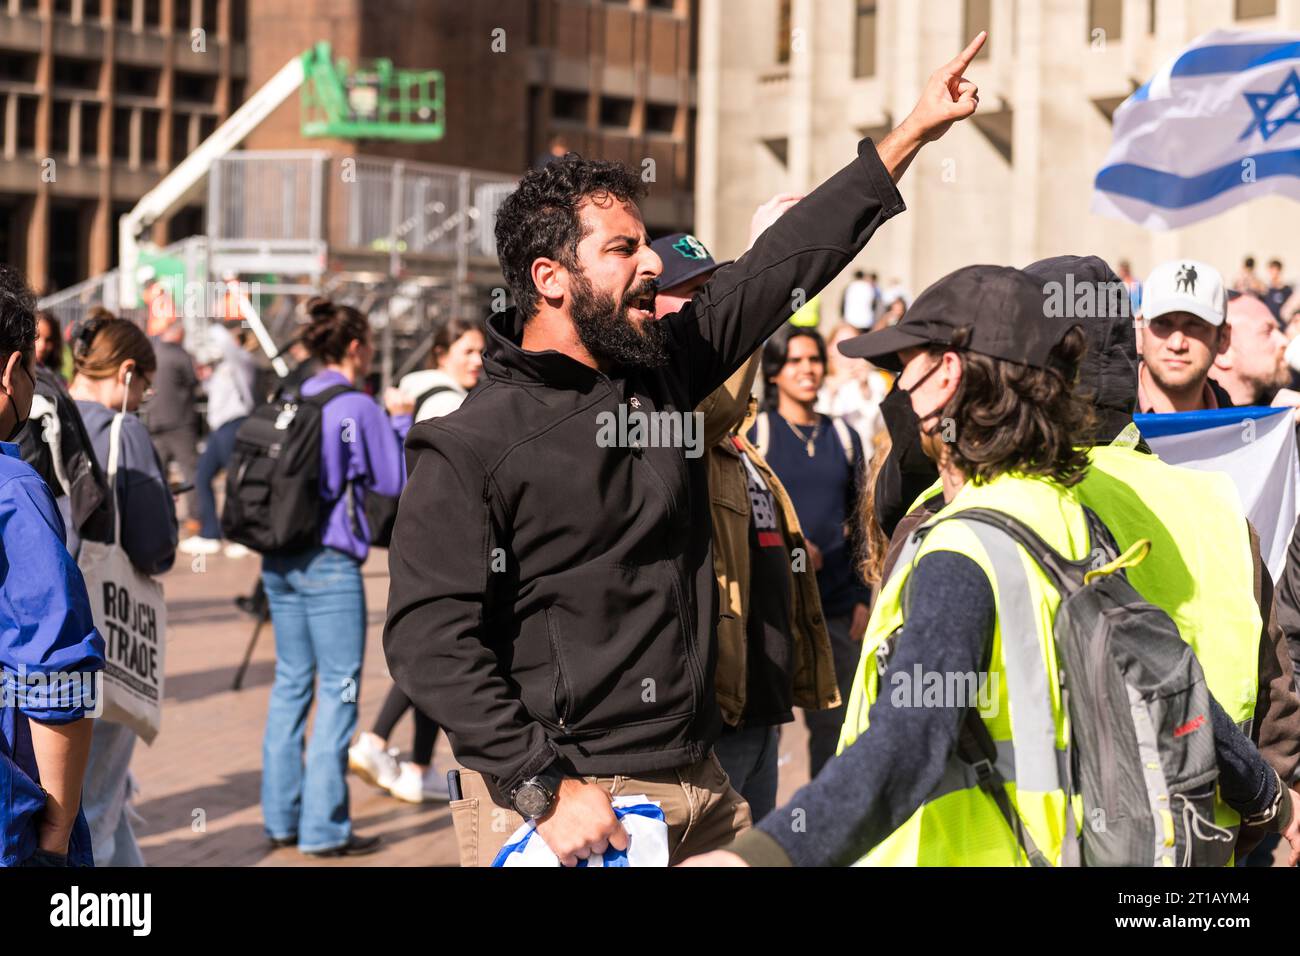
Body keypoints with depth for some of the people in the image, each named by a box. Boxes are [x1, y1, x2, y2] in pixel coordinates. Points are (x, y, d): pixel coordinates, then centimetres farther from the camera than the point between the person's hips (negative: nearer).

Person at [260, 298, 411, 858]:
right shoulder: (358, 408, -10)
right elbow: (394, 481, -4)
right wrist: (400, 421, 8)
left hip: (278, 559, 7)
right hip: (329, 562, -7)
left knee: (291, 684, 14)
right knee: (338, 690, 0)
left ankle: (281, 818, 18)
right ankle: (324, 828, 0)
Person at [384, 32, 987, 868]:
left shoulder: (664, 371, 8)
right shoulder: (469, 449, -11)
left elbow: (785, 263, 14)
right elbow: (430, 642, -16)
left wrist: (913, 133, 17)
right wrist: (545, 786, -22)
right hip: (561, 800, -6)